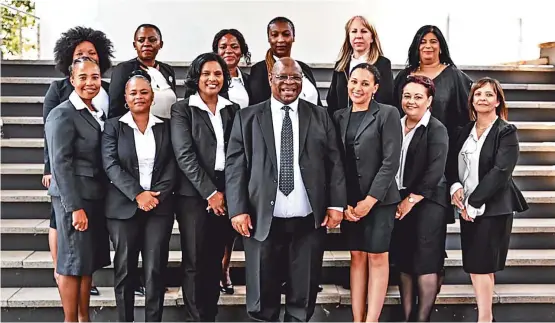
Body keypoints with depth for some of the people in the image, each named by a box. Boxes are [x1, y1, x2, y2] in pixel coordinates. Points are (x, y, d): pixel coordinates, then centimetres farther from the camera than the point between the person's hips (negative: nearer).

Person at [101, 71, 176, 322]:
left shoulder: (165, 127, 10)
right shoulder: (113, 126, 6)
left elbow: (172, 165, 4)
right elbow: (111, 165, -5)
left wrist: (157, 195, -11)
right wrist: (138, 194, -14)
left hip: (160, 207, 1)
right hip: (124, 207, -1)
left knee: (156, 268, 1)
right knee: (125, 268, 4)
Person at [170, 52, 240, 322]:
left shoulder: (232, 109, 11)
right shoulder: (182, 109, -1)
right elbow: (184, 155, -10)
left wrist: (227, 192, -5)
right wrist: (210, 192, -13)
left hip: (225, 194, 4)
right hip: (194, 195, -4)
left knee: (215, 261, 10)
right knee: (195, 262, 1)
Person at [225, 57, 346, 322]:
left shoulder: (320, 116, 9)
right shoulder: (247, 117, 5)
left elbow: (334, 163, 7)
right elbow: (235, 166, 1)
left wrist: (336, 205, -2)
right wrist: (238, 210, -8)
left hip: (309, 220, 1)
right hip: (263, 219, -1)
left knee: (304, 293, 11)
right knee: (263, 291, 8)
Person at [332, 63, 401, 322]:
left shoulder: (388, 114, -4)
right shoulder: (339, 117, 8)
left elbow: (391, 161, -10)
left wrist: (370, 200, -13)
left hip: (379, 199, -4)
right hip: (349, 201, 4)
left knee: (377, 257, 2)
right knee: (357, 257, 8)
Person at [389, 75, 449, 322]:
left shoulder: (437, 130, -5)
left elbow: (435, 172, -13)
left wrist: (411, 200, -13)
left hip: (427, 201, -5)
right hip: (399, 201, 5)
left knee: (426, 263, -4)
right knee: (404, 263, 7)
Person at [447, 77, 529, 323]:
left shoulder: (506, 132, -6)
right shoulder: (466, 130, 12)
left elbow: (500, 172, -15)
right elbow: (452, 161, 12)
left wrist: (473, 203, -17)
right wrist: (455, 186, -9)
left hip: (493, 208, -6)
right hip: (467, 207, 6)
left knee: (480, 264, -6)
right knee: (475, 264, 9)